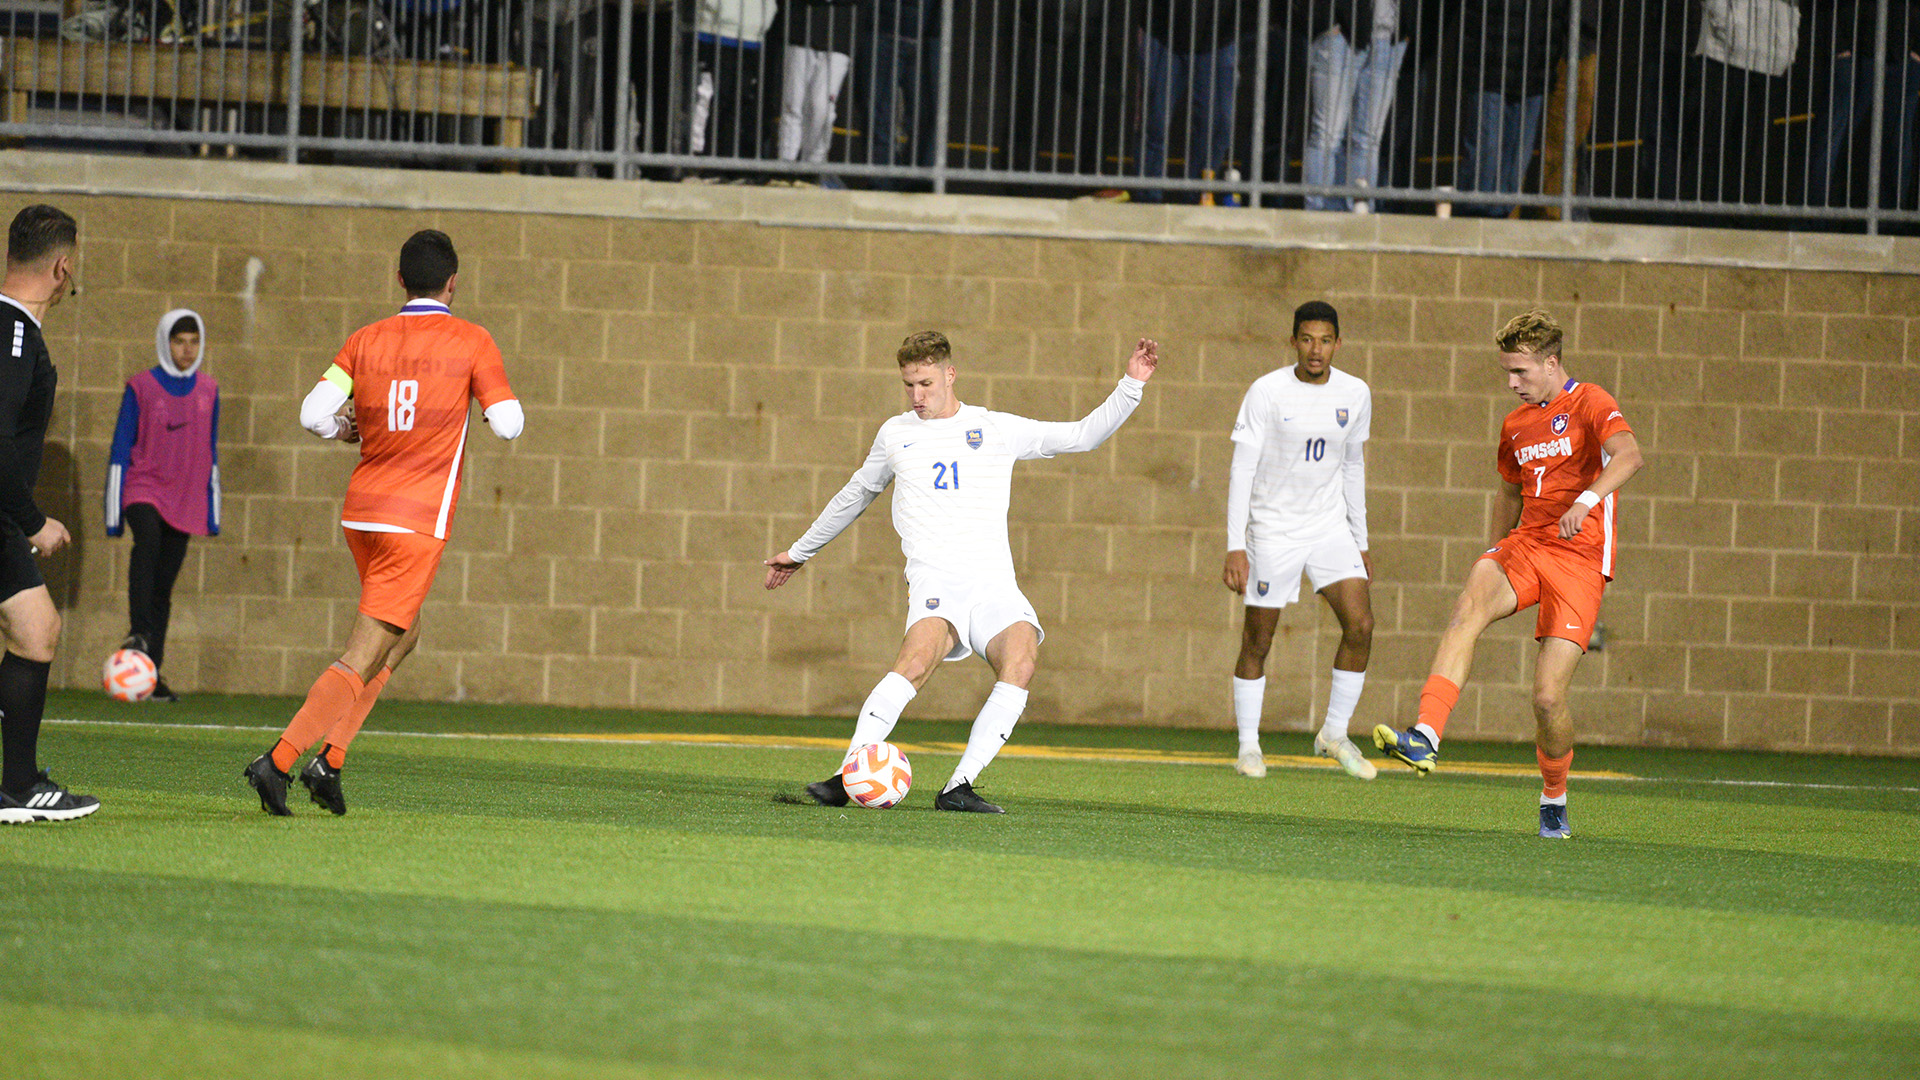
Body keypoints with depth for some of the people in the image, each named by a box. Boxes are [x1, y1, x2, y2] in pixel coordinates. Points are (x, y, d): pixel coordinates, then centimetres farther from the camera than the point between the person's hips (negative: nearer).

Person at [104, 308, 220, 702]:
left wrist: (213, 512, 15)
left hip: (185, 500, 4)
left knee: (164, 586, 3)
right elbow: (120, 448, 1)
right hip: (144, 489, -4)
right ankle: (138, 632, -39)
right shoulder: (140, 388, -1)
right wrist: (115, 511, -2)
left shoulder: (208, 390, 11)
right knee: (147, 538, -34)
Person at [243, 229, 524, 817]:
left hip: (360, 512, 6)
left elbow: (314, 413, -6)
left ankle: (331, 756, 12)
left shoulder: (365, 340, 5)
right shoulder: (472, 342, -5)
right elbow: (508, 424, -7)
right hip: (418, 523, -6)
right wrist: (498, 400, 14)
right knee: (362, 659, -7)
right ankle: (279, 760, -21)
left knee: (402, 635, 23)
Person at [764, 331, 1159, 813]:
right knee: (919, 659, -33)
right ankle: (847, 775, -34)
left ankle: (959, 787, -26)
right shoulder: (895, 434, 17)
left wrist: (1131, 386, 8)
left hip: (995, 583, 1)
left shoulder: (997, 429, 14)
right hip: (935, 582, -1)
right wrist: (800, 552, 41)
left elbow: (1081, 435, 18)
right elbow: (856, 495, 32)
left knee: (1020, 661, -29)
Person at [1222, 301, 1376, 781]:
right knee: (1258, 642, 0)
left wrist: (1361, 542, 15)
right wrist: (1235, 547, -16)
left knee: (1360, 624, -11)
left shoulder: (1355, 395, 1)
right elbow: (1241, 470, -11)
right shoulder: (1266, 392, -12)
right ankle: (1248, 745, 14)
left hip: (1331, 526, 3)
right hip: (1273, 530, -3)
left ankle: (1335, 733, 4)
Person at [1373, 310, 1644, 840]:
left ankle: (1554, 801, 18)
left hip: (1579, 559, -5)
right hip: (1525, 544, 5)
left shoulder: (1590, 404, -4)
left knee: (1548, 697, -11)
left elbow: (1628, 455, -24)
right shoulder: (1516, 424, 17)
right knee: (1470, 604, -30)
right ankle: (1426, 738, -44)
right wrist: (1494, 561, 29)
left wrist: (1587, 500, -40)